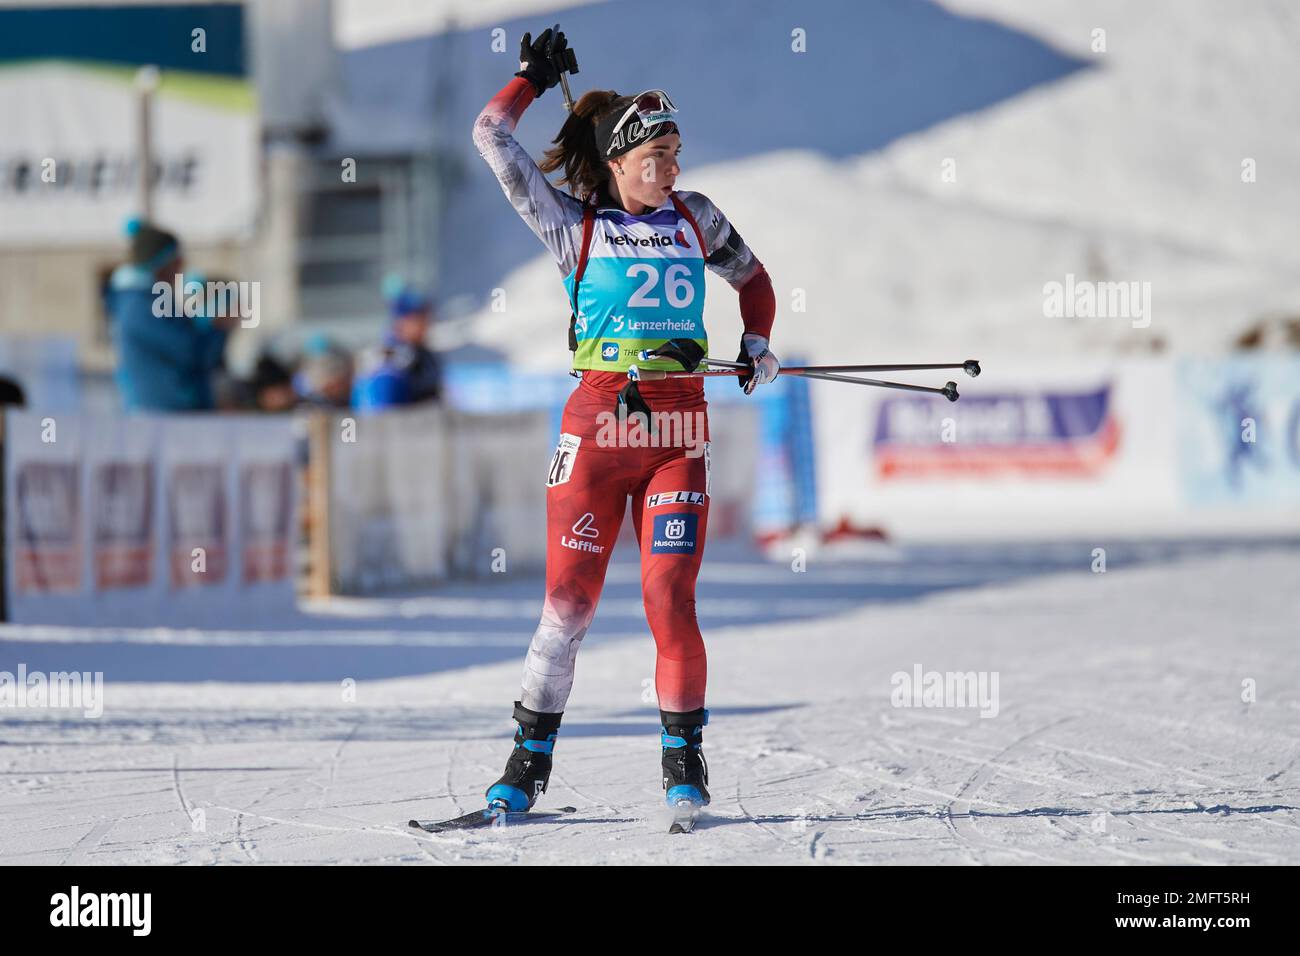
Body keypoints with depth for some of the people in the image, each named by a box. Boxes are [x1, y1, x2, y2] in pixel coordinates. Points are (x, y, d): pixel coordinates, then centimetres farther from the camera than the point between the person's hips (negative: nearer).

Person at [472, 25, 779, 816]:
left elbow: (753, 279, 28)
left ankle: (685, 759, 3)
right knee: (569, 598, -2)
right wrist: (534, 76, 18)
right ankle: (531, 759, 9)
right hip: (598, 418, -1)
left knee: (670, 598, -7)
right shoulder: (572, 224, 6)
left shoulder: (696, 218, 13)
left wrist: (757, 343, 12)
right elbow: (493, 137, 7)